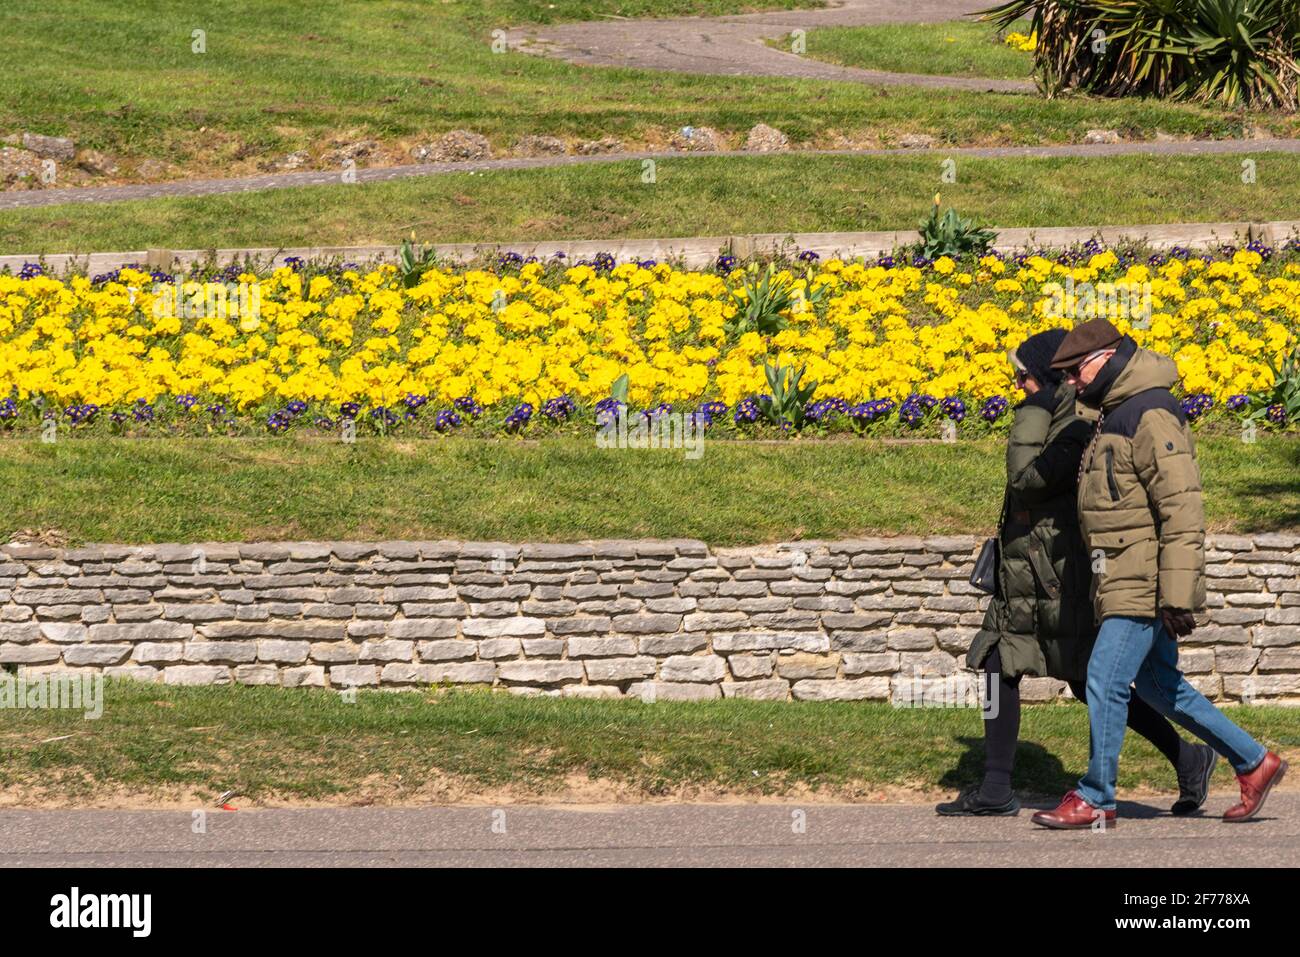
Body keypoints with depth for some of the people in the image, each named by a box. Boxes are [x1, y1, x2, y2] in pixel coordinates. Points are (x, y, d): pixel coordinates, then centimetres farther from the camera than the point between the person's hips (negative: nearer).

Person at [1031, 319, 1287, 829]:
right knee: (1159, 684, 14)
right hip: (1131, 584, 10)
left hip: (1145, 587, -10)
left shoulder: (1152, 417, -16)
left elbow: (1182, 511, -22)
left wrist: (1179, 595, -25)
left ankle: (1095, 798, 1)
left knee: (1105, 681, -8)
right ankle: (1253, 761, 21)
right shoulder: (1117, 415, 16)